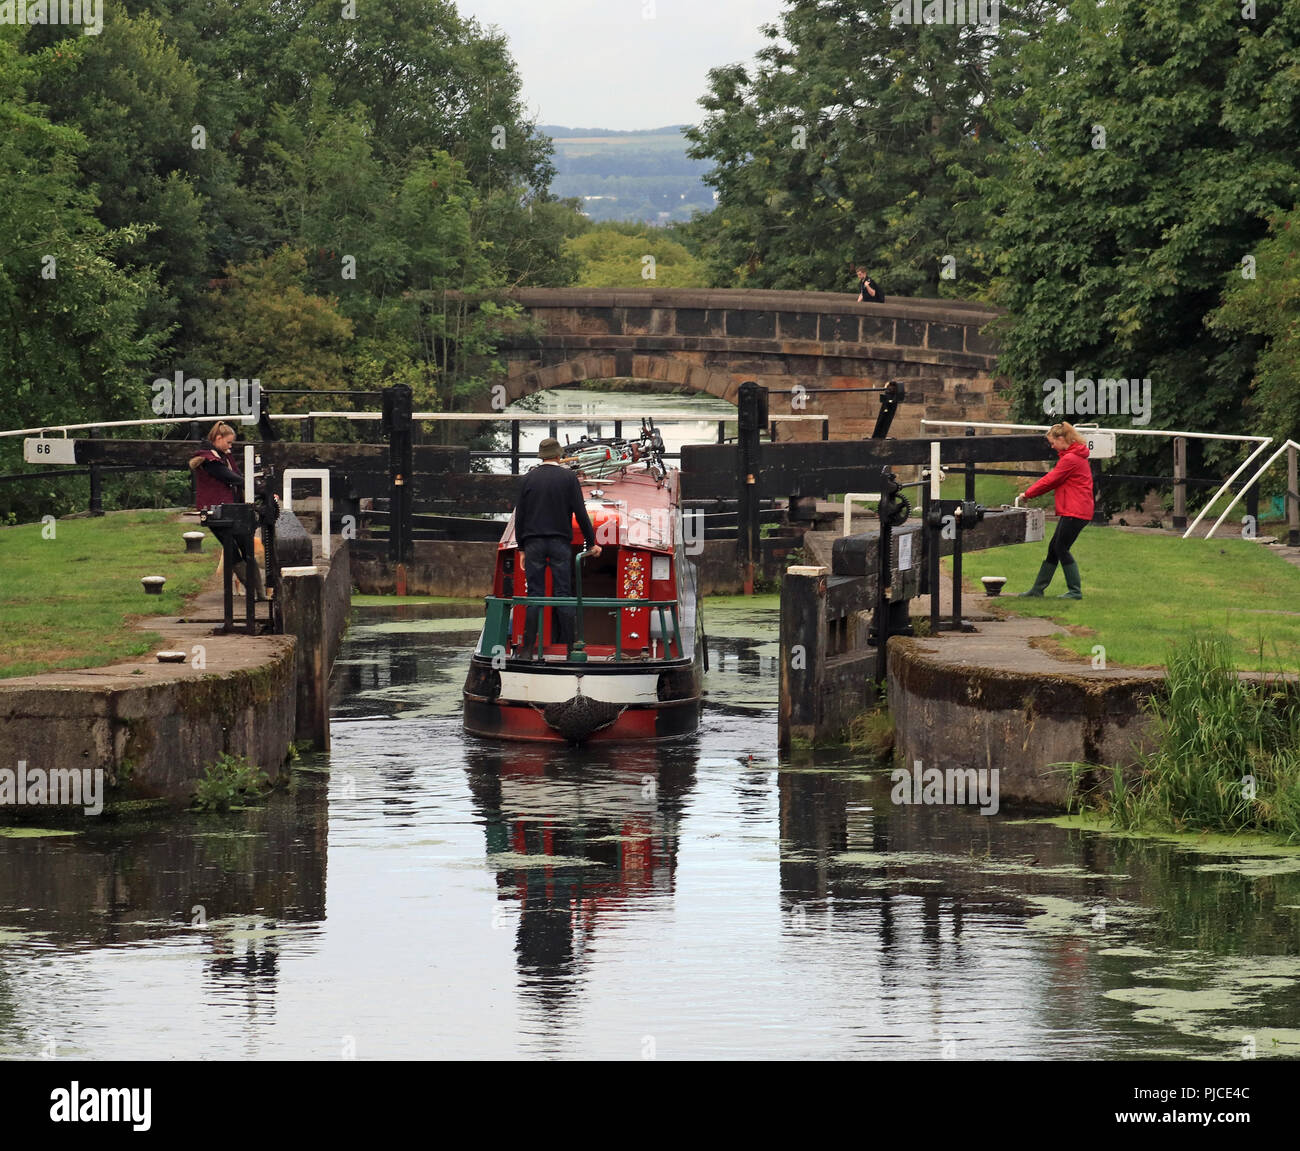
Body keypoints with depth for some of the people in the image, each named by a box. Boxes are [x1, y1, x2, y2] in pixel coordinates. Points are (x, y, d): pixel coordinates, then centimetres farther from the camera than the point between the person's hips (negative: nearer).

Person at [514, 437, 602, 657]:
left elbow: (519, 516, 7)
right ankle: (567, 648, 0)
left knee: (534, 595, 1)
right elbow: (580, 513, -2)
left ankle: (528, 649, -4)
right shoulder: (568, 477, 0)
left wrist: (522, 548, 13)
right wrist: (591, 542, 6)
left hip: (533, 543, 1)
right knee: (563, 594, 2)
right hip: (560, 544, -1)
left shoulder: (529, 479, 5)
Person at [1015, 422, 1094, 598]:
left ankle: (1075, 591, 1)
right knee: (1053, 549, 13)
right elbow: (1054, 480, 17)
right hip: (1072, 511, 10)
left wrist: (1027, 494, -2)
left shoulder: (1070, 459, -16)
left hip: (1075, 513, -10)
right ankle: (1038, 589, 18)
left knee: (1061, 549, -4)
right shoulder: (1074, 455, 16)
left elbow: (1050, 480, -13)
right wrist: (1031, 493, 8)